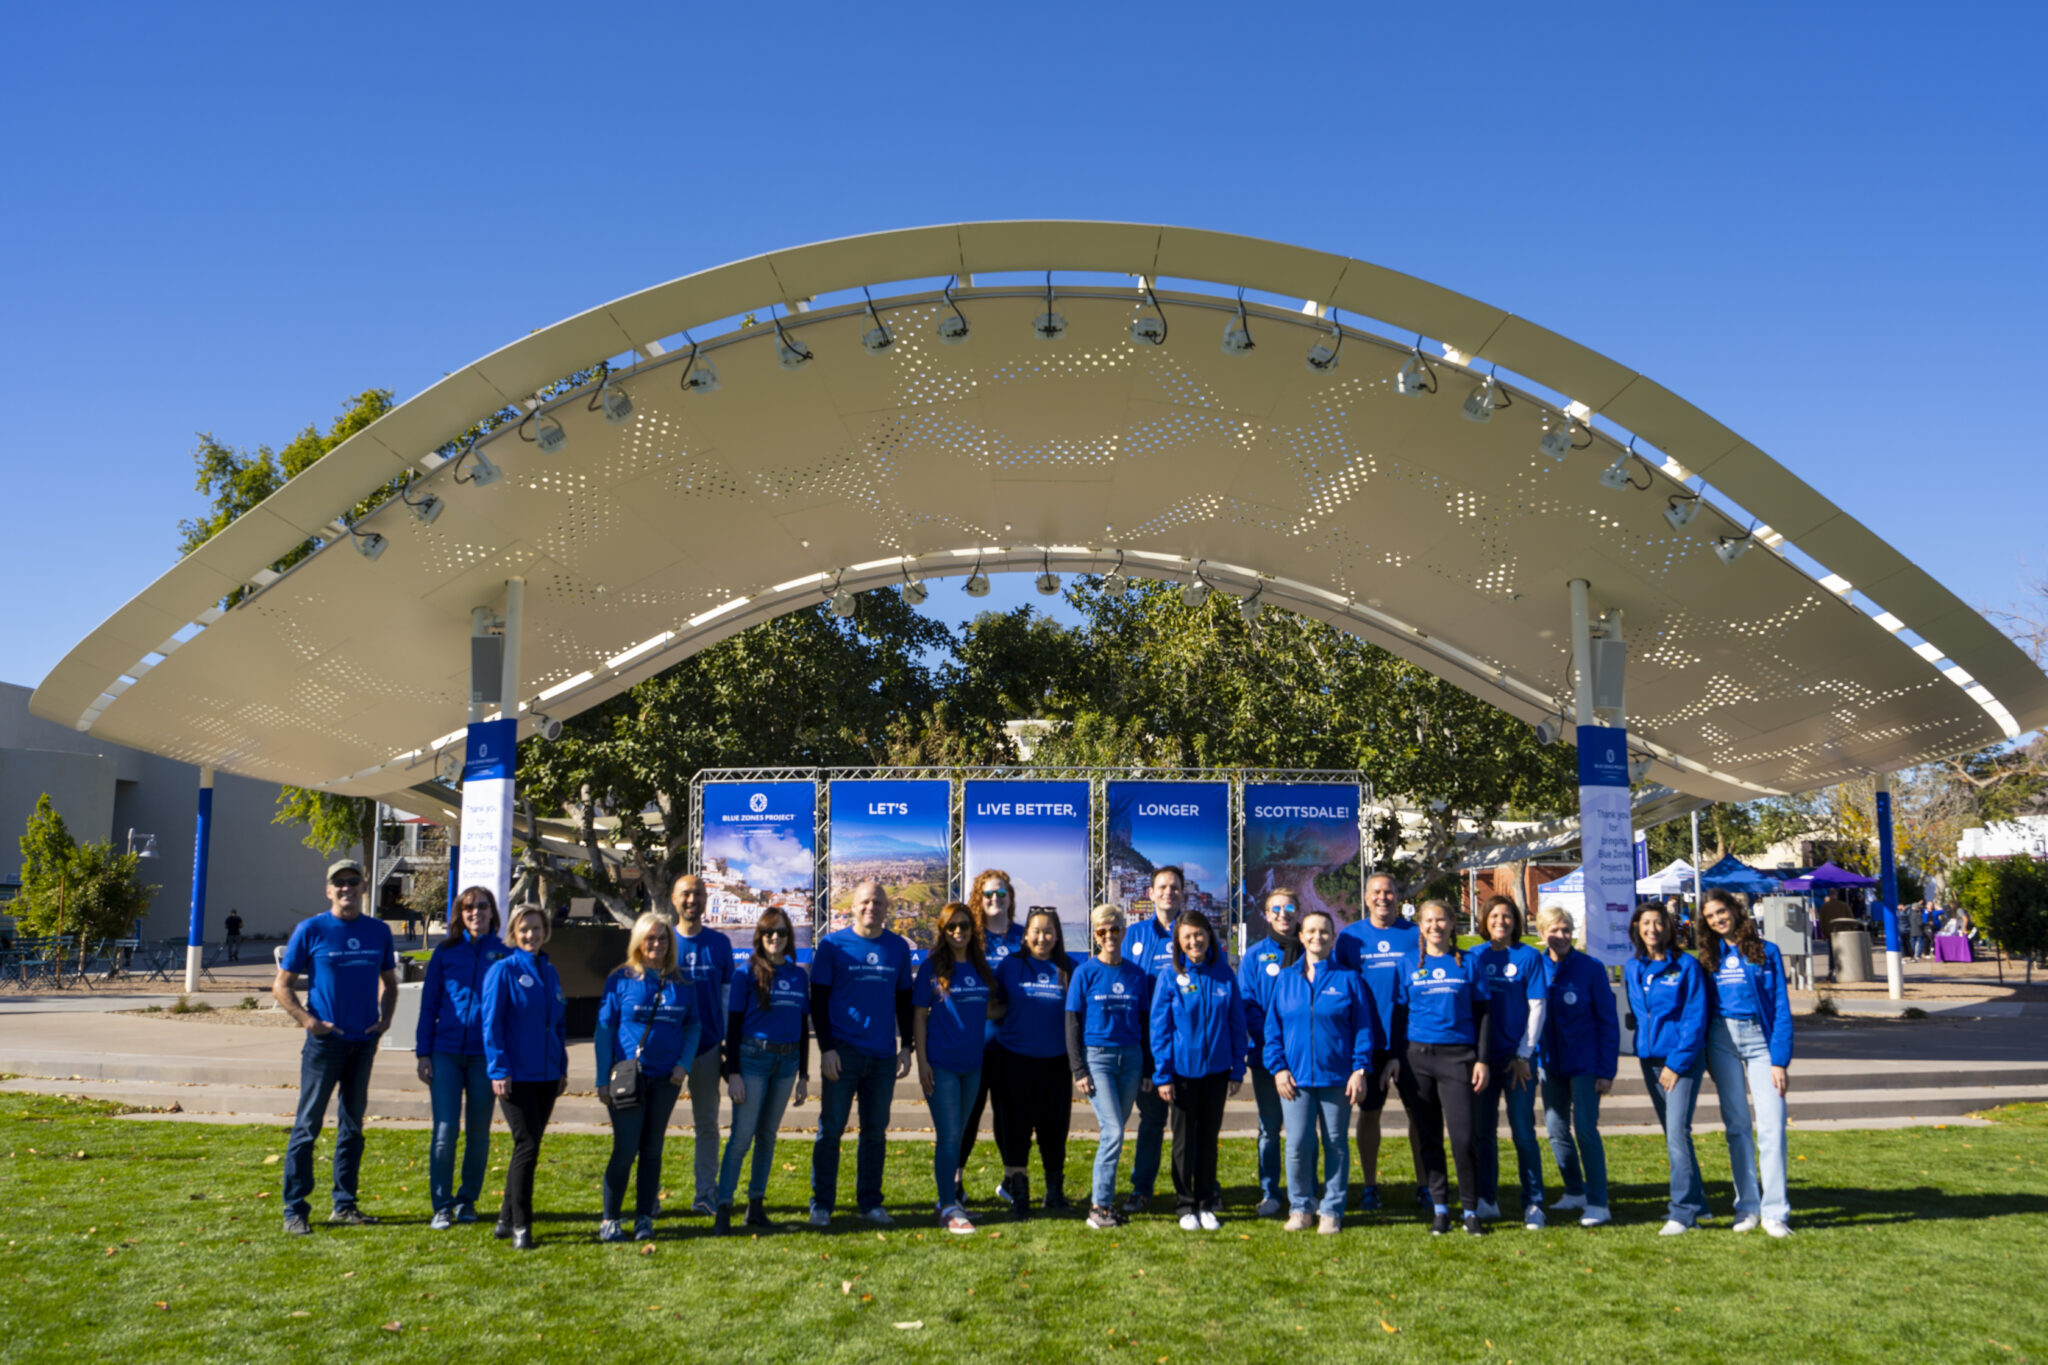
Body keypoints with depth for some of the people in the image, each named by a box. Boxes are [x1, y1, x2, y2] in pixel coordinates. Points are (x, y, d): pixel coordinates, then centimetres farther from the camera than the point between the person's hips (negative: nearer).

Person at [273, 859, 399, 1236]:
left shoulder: (379, 931, 7)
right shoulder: (311, 930, -4)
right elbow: (281, 986, -1)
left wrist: (385, 1019, 3)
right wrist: (308, 1020, -13)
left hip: (364, 1041, 4)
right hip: (325, 1041, -4)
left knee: (353, 1124, 11)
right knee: (308, 1124, -3)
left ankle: (345, 1205, 21)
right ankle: (295, 1210, 4)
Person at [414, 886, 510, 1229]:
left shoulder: (504, 955, 5)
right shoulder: (445, 953, 6)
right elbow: (428, 1004, 8)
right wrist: (423, 1052, 2)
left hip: (485, 1055, 0)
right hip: (446, 1053, 0)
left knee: (478, 1132, 7)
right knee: (445, 1131, -6)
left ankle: (467, 1201, 21)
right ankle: (442, 1206, 3)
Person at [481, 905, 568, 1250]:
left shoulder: (550, 972, 12)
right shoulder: (503, 970, -5)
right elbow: (491, 1024, -8)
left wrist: (562, 1068, 14)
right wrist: (498, 1071, -13)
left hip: (546, 1076, 6)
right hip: (515, 1075, -6)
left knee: (528, 1147, 10)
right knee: (527, 1146, -10)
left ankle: (507, 1219, 22)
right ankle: (520, 1227, -3)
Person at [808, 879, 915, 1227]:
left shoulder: (898, 947, 9)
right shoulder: (833, 945, -1)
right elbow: (818, 1000, -1)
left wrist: (906, 1047, 9)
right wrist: (826, 1048, -9)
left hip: (883, 1055, 3)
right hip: (843, 1051, -3)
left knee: (876, 1132, 9)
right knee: (830, 1130, 0)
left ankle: (870, 1203, 19)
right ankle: (821, 1205, 9)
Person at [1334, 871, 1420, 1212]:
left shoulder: (1415, 934, 2)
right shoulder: (1350, 937, 4)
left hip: (1411, 1039, 0)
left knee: (1420, 1110, 4)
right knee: (1369, 1111, 7)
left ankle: (1425, 1185, 16)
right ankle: (1369, 1185, 17)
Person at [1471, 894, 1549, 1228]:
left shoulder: (1529, 957, -2)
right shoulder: (1475, 957, 6)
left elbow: (1536, 1008, -3)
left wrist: (1524, 1055, -7)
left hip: (1517, 1058, -3)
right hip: (1482, 1058, 3)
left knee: (1523, 1132, -1)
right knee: (1481, 1131, 9)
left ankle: (1533, 1204, 7)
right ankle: (1486, 1200, 20)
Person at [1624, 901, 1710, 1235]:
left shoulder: (1686, 966, -7)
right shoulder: (1631, 968, 9)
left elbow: (1695, 1019, -10)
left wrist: (1677, 1062, -14)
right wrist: (1641, 1047, 9)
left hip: (1683, 1058, -6)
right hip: (1650, 1058, 6)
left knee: (1677, 1132, -13)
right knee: (1672, 1134, 12)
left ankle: (1684, 1211, -8)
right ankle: (1696, 1203, 24)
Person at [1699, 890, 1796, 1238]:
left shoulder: (1766, 952, 1)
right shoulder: (1710, 958, 10)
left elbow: (1782, 1009, -2)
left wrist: (1780, 1060, -9)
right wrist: (1704, 1059, 4)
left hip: (1760, 1037, -3)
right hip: (1722, 1039, 3)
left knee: (1772, 1124, -9)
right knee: (1736, 1125, 5)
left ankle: (1774, 1211, -5)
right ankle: (1747, 1207, 11)